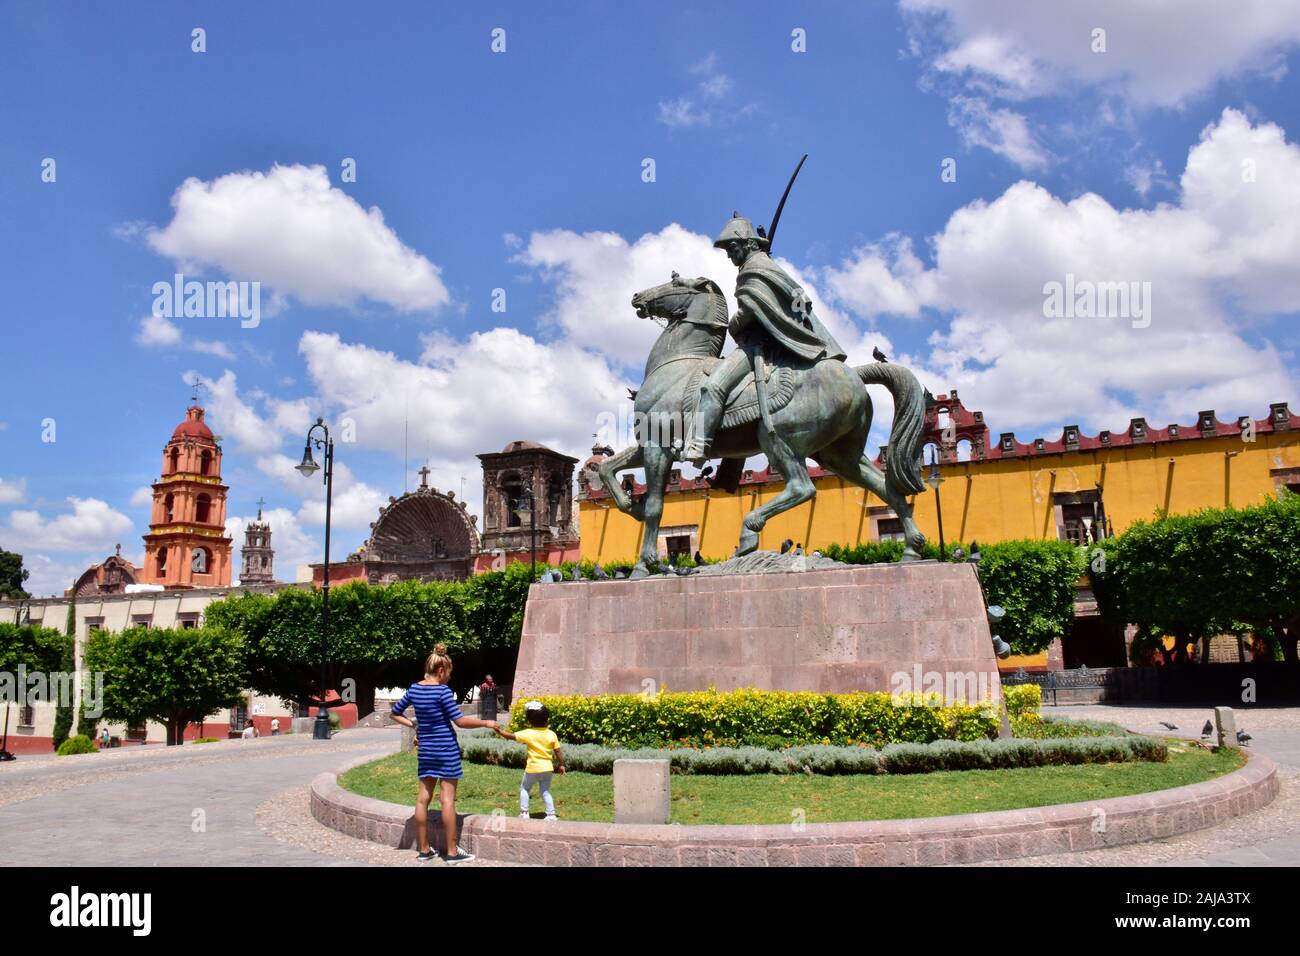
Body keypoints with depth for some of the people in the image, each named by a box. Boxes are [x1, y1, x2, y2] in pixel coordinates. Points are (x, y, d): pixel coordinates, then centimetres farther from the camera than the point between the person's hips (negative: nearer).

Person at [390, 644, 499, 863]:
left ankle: (424, 850, 16)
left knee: (423, 798, 9)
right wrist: (486, 723, -5)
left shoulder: (414, 689, 4)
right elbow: (460, 721, -17)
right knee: (448, 799, -1)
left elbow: (395, 714, 15)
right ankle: (452, 852, 5)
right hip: (446, 749, -6)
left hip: (426, 749, 6)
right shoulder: (443, 691, -15)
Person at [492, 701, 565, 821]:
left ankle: (524, 812, 13)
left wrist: (500, 731, 5)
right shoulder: (551, 734, -5)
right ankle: (551, 814, 7)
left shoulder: (528, 734, -13)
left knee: (524, 788, 17)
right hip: (547, 768, 3)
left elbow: (511, 736, -9)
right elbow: (557, 752, -1)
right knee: (545, 791, 14)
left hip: (533, 768, -3)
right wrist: (561, 765, 10)